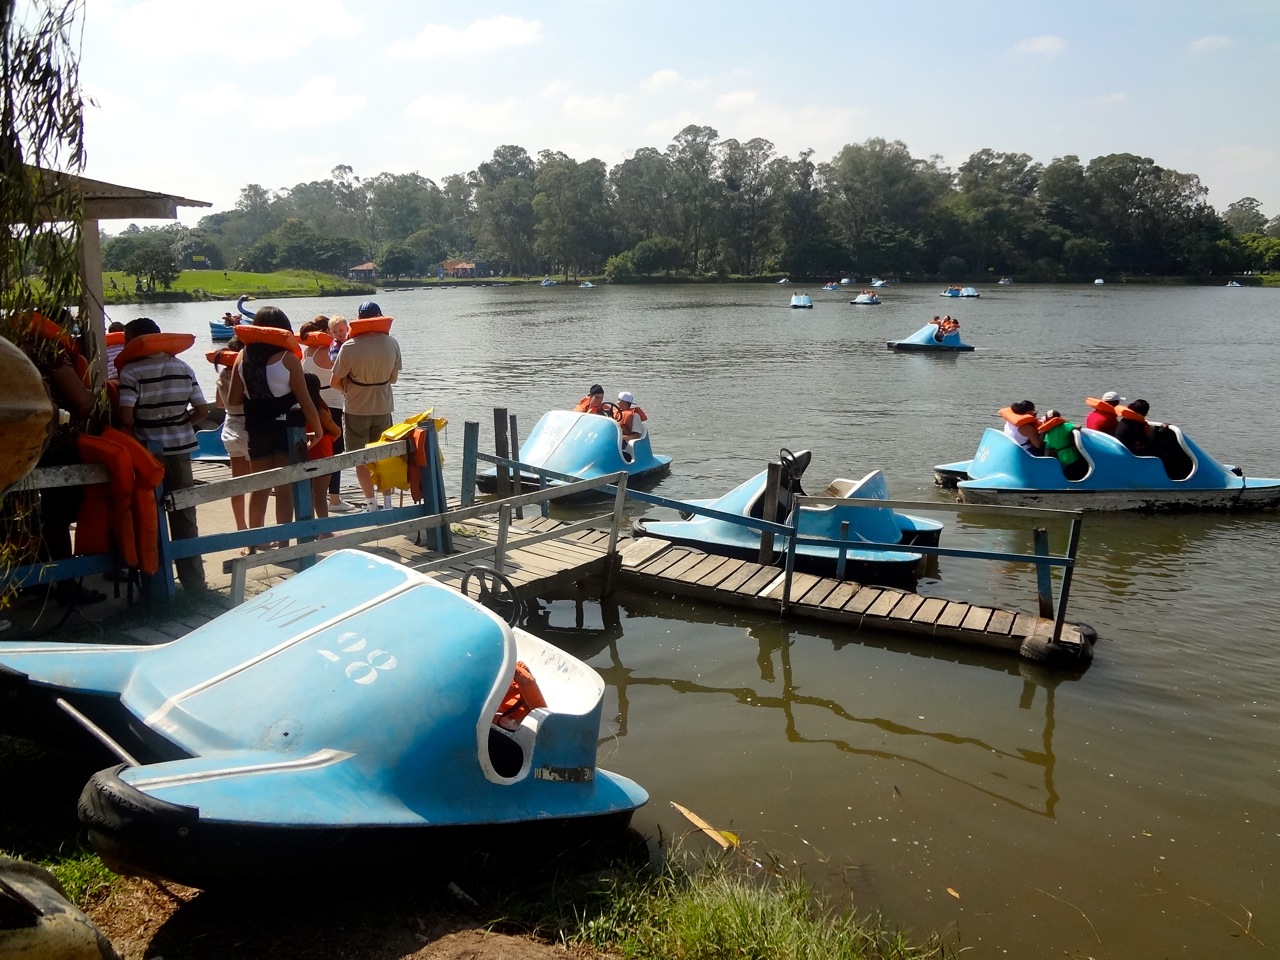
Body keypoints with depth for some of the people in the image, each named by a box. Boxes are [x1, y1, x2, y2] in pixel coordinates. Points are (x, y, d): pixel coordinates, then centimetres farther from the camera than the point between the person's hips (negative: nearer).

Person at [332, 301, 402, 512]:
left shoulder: (350, 346, -18)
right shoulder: (391, 343, -6)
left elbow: (335, 381, -11)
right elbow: (393, 377, 4)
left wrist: (352, 389, 7)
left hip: (356, 409, -3)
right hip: (383, 407, 4)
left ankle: (372, 504, 4)